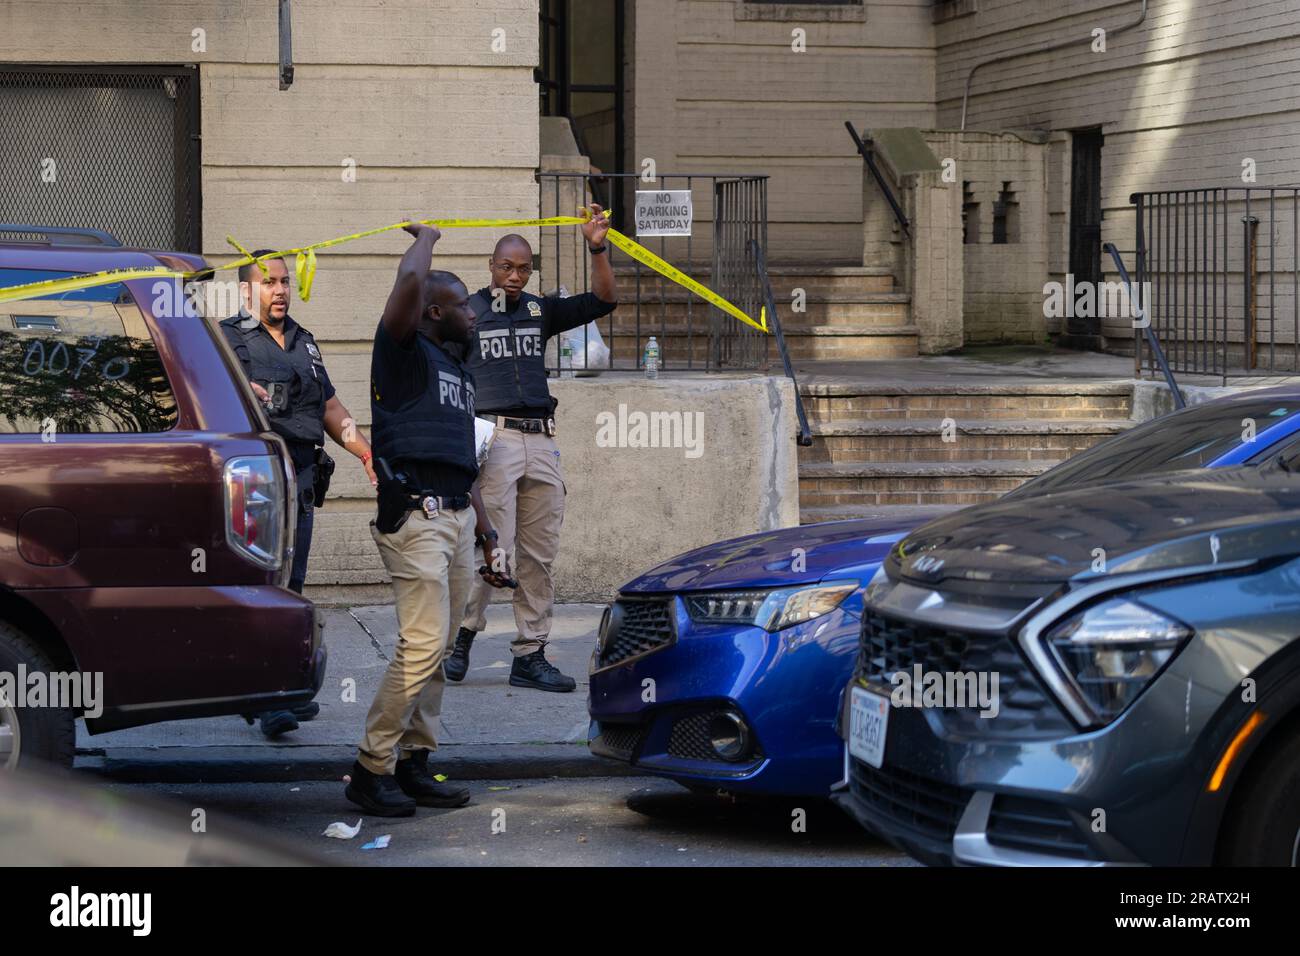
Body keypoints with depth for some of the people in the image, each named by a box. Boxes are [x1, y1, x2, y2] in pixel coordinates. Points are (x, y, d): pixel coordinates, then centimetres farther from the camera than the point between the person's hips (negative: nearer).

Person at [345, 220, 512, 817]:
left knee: (436, 648, 8)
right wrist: (427, 236, -1)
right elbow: (410, 282, -21)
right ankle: (371, 768, -8)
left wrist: (486, 535, 21)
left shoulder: (457, 371, 23)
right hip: (414, 515, -9)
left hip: (457, 517, 9)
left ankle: (413, 764, 13)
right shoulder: (403, 352, -1)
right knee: (421, 644, -15)